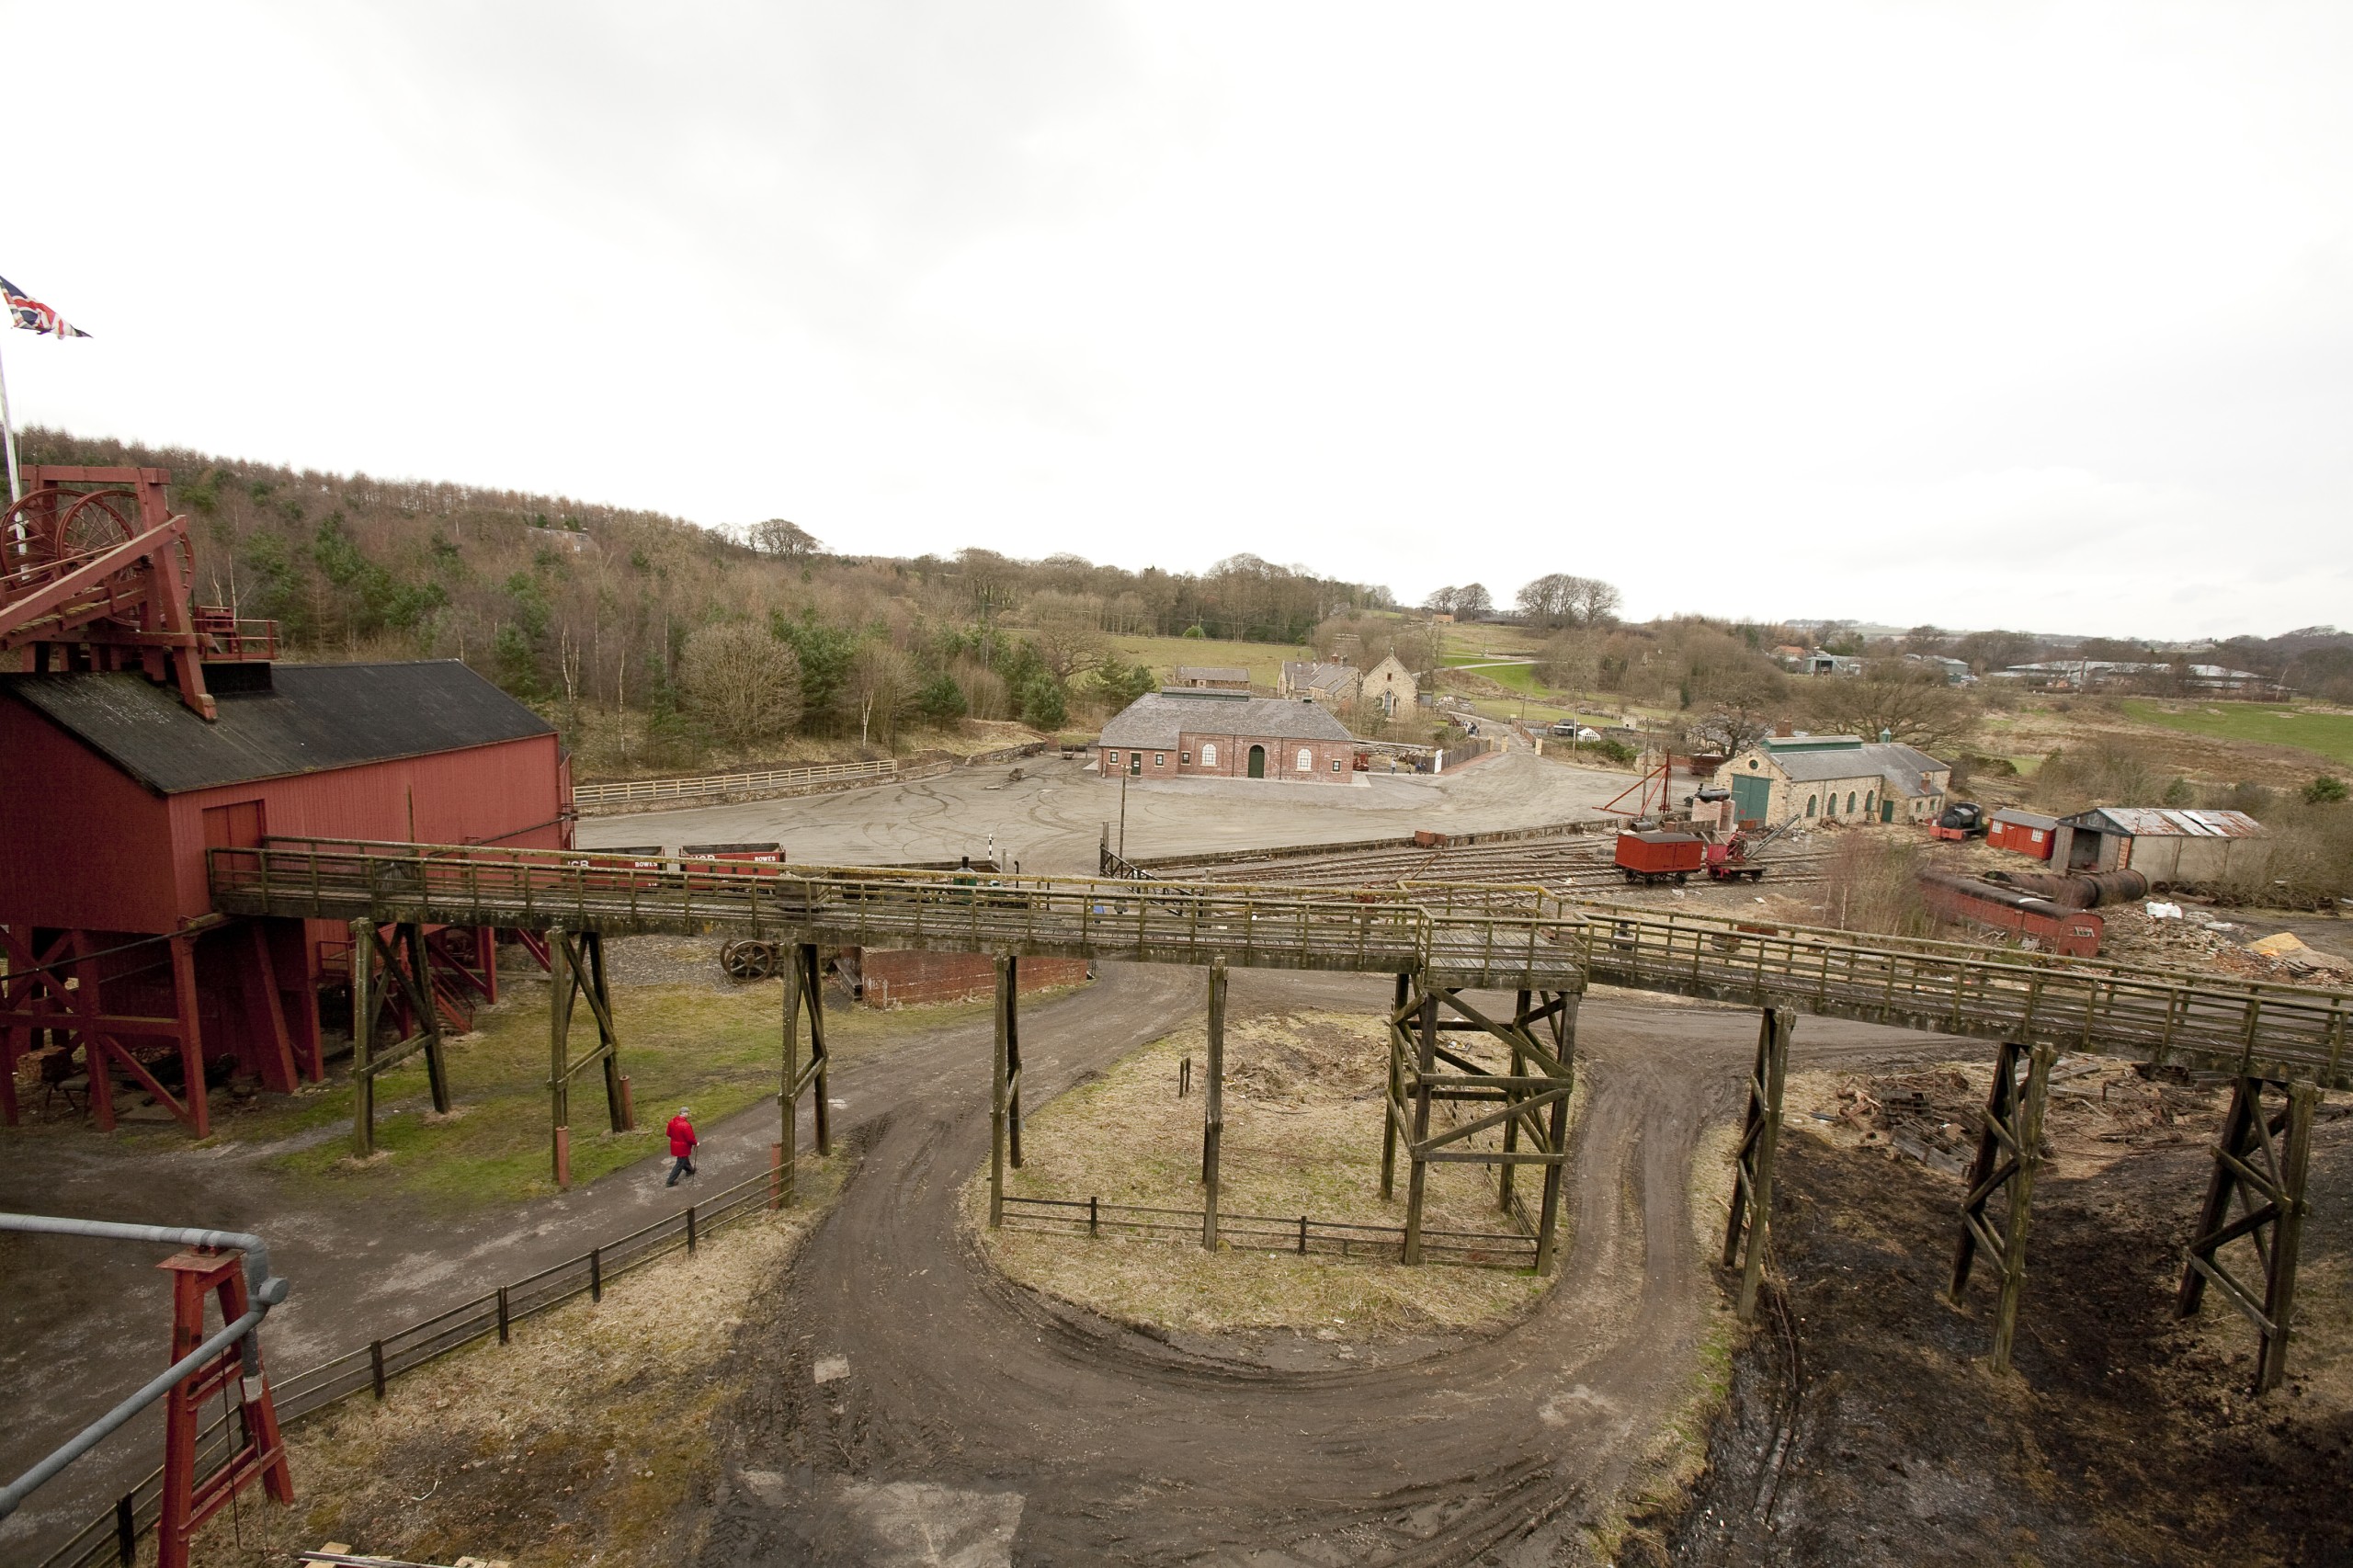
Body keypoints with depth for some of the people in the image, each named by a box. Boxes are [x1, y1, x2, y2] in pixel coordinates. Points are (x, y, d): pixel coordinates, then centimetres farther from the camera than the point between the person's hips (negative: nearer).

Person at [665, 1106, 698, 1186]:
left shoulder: (672, 1121, -8)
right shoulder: (686, 1125, -32)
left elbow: (669, 1133, 6)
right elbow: (690, 1138, -25)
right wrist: (696, 1142, -6)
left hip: (675, 1145, 8)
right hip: (683, 1147, -8)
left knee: (685, 1158, 30)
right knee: (680, 1163, 8)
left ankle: (689, 1170, 52)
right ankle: (670, 1181, 16)